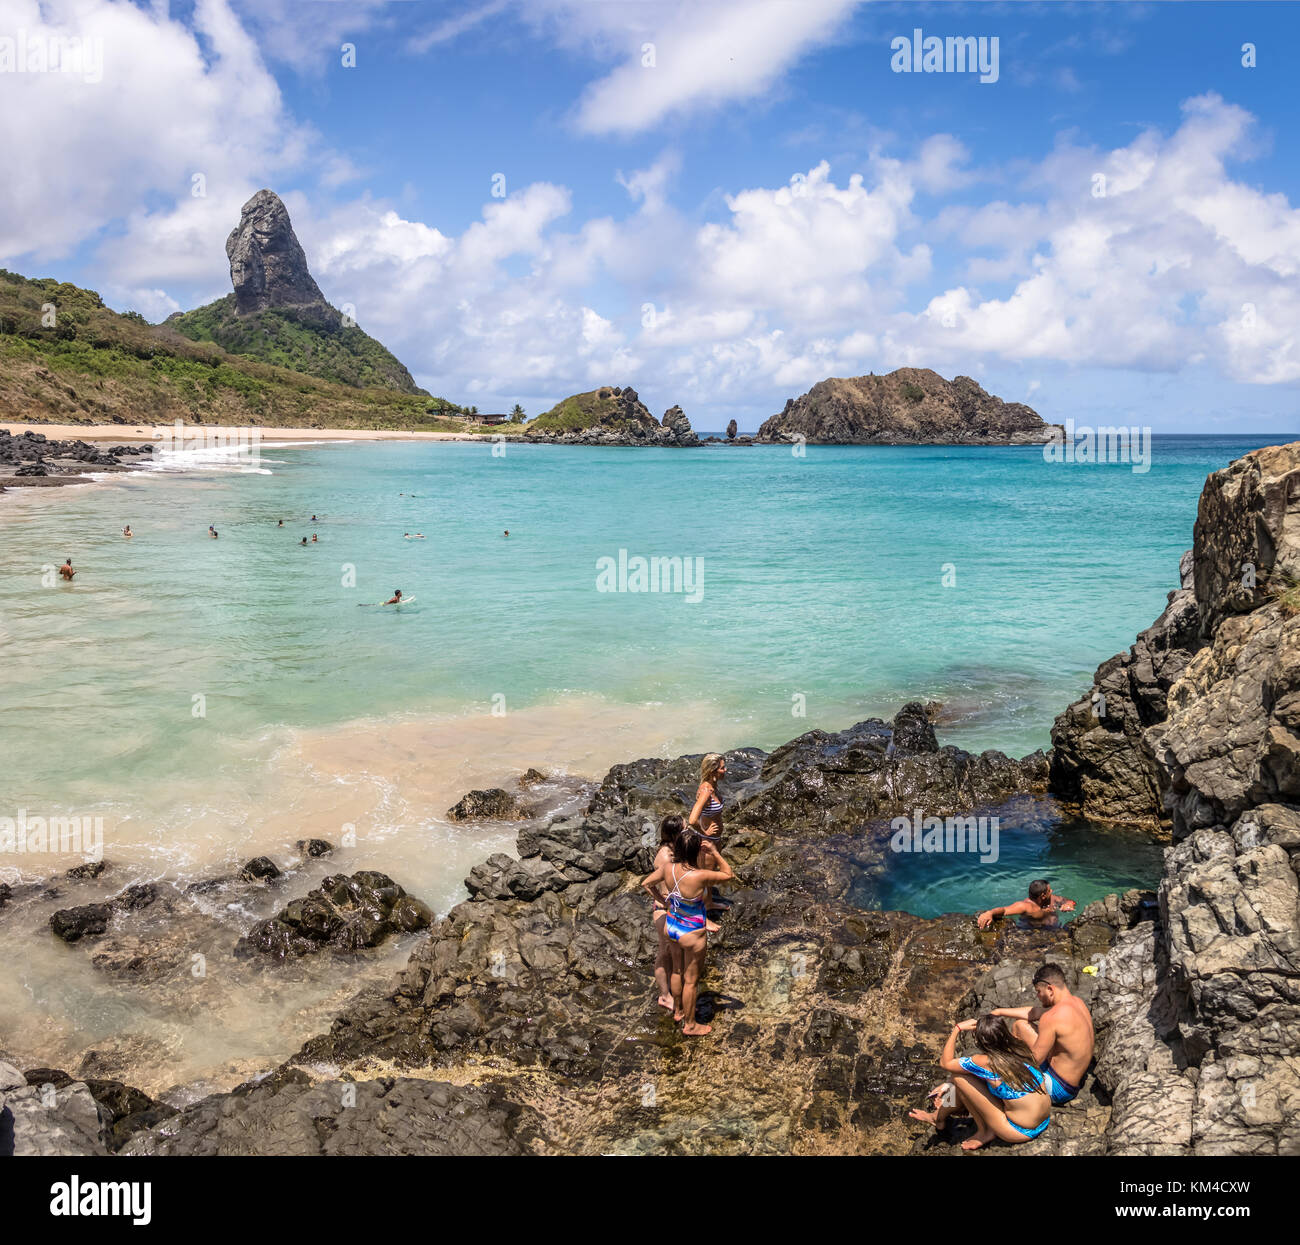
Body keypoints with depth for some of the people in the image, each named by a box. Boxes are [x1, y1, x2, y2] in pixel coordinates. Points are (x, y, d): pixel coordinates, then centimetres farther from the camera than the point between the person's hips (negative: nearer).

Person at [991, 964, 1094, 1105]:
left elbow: (1035, 1060, -22)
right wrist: (998, 1012, 14)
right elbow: (1034, 1012, 11)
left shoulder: (1051, 1018, -29)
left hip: (1059, 1090, -9)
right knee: (1020, 1025, 14)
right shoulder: (1078, 1003, -1)